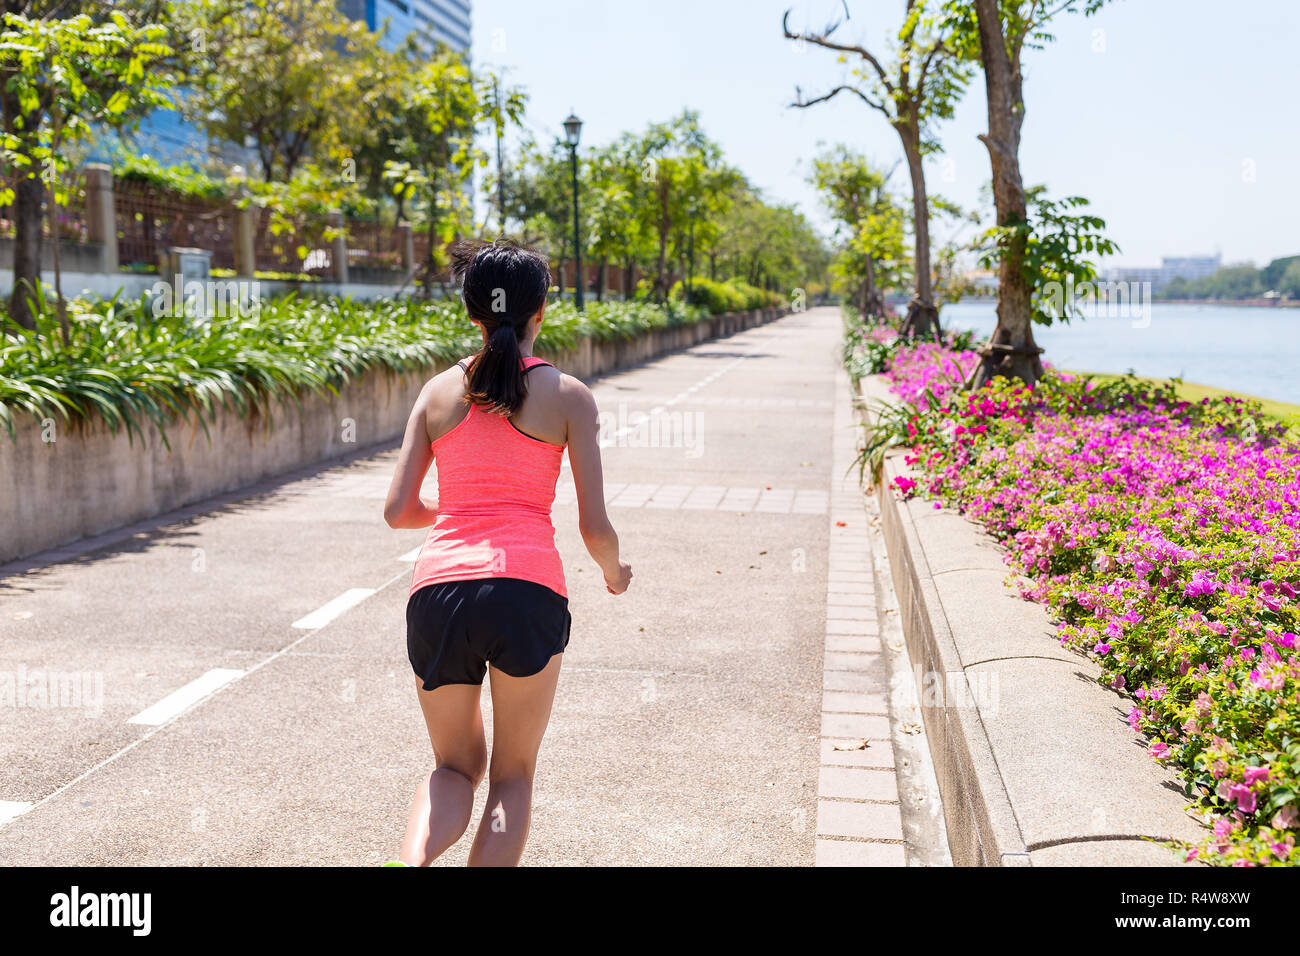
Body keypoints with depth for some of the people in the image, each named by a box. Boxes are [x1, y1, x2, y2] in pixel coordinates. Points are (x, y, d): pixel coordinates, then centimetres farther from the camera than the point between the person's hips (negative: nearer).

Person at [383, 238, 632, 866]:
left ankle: (410, 862, -7)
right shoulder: (567, 395, 5)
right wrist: (615, 572, 24)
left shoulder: (439, 391, 13)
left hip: (437, 590, 3)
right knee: (513, 775, 17)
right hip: (528, 589, -3)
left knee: (455, 766, 21)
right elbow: (595, 528, 2)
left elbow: (398, 511, 11)